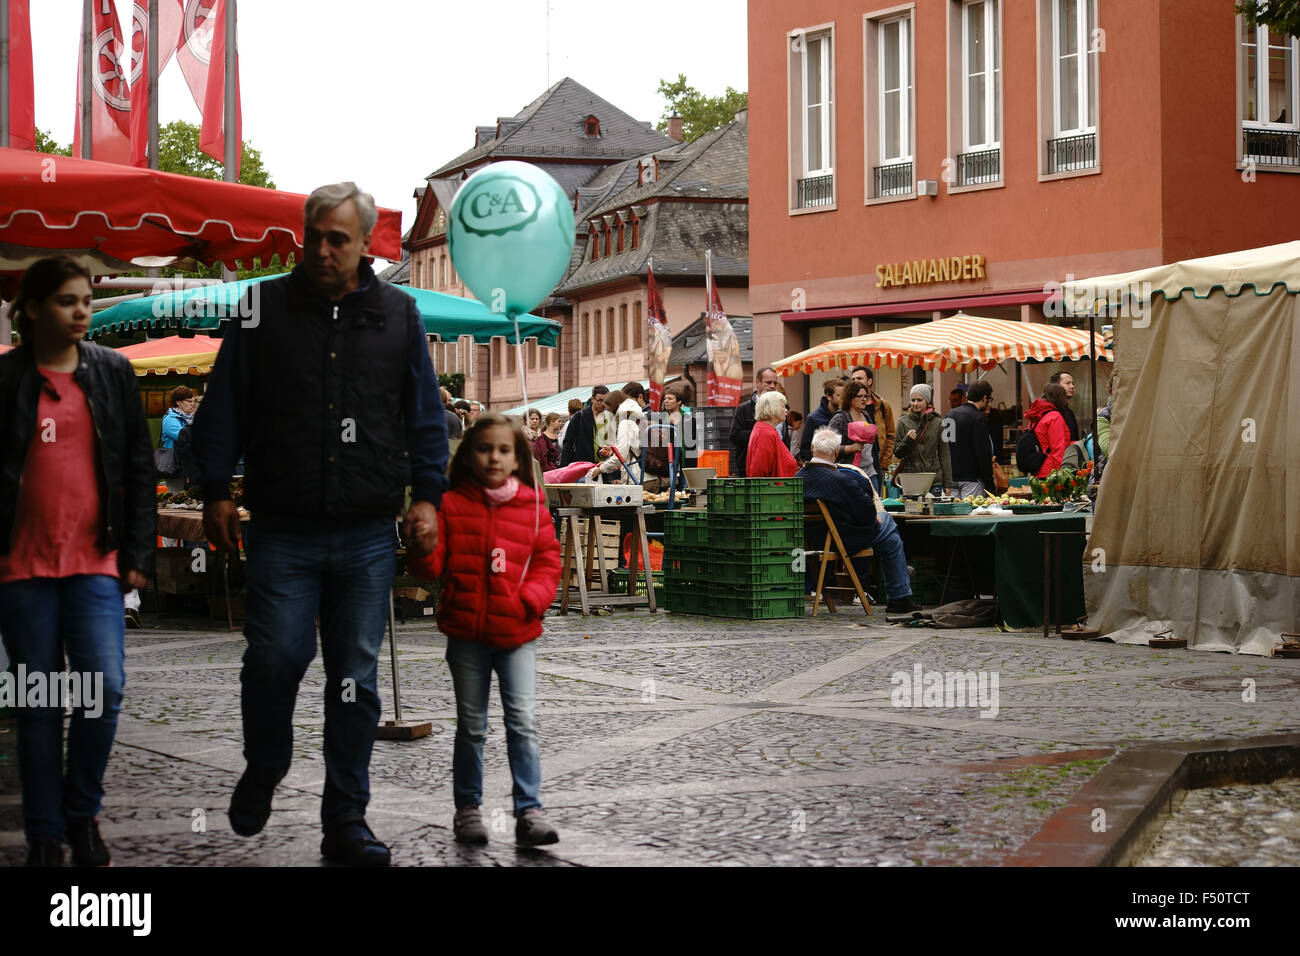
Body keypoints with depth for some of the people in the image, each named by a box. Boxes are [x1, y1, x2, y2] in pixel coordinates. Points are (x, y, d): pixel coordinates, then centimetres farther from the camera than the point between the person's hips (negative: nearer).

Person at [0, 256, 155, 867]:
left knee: (105, 688, -11)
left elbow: (138, 466, 8)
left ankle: (82, 814, 11)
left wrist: (137, 554, 3)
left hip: (96, 562, 1)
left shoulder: (112, 372, 7)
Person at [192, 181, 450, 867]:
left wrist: (426, 494, 4)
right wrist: (216, 490, 3)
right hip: (283, 531, -1)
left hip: (368, 534, 1)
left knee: (356, 676, 4)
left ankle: (345, 823, 12)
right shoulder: (264, 308, 5)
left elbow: (425, 415, 13)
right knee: (277, 655, -10)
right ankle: (262, 771, 20)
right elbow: (224, 406, 8)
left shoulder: (397, 315, 9)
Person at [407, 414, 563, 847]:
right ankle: (467, 808, 22)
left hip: (517, 634, 0)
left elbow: (547, 561, 5)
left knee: (523, 721, -6)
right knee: (471, 725, 10)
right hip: (466, 635, 0)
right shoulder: (451, 505, 0)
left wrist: (533, 598, -12)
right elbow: (434, 566, -1)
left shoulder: (532, 507, 2)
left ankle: (529, 811, -3)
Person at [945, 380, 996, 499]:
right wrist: (989, 483, -10)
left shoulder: (951, 414, 12)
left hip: (952, 478, 7)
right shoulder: (979, 418, -12)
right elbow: (983, 452, -15)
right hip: (971, 478, -7)